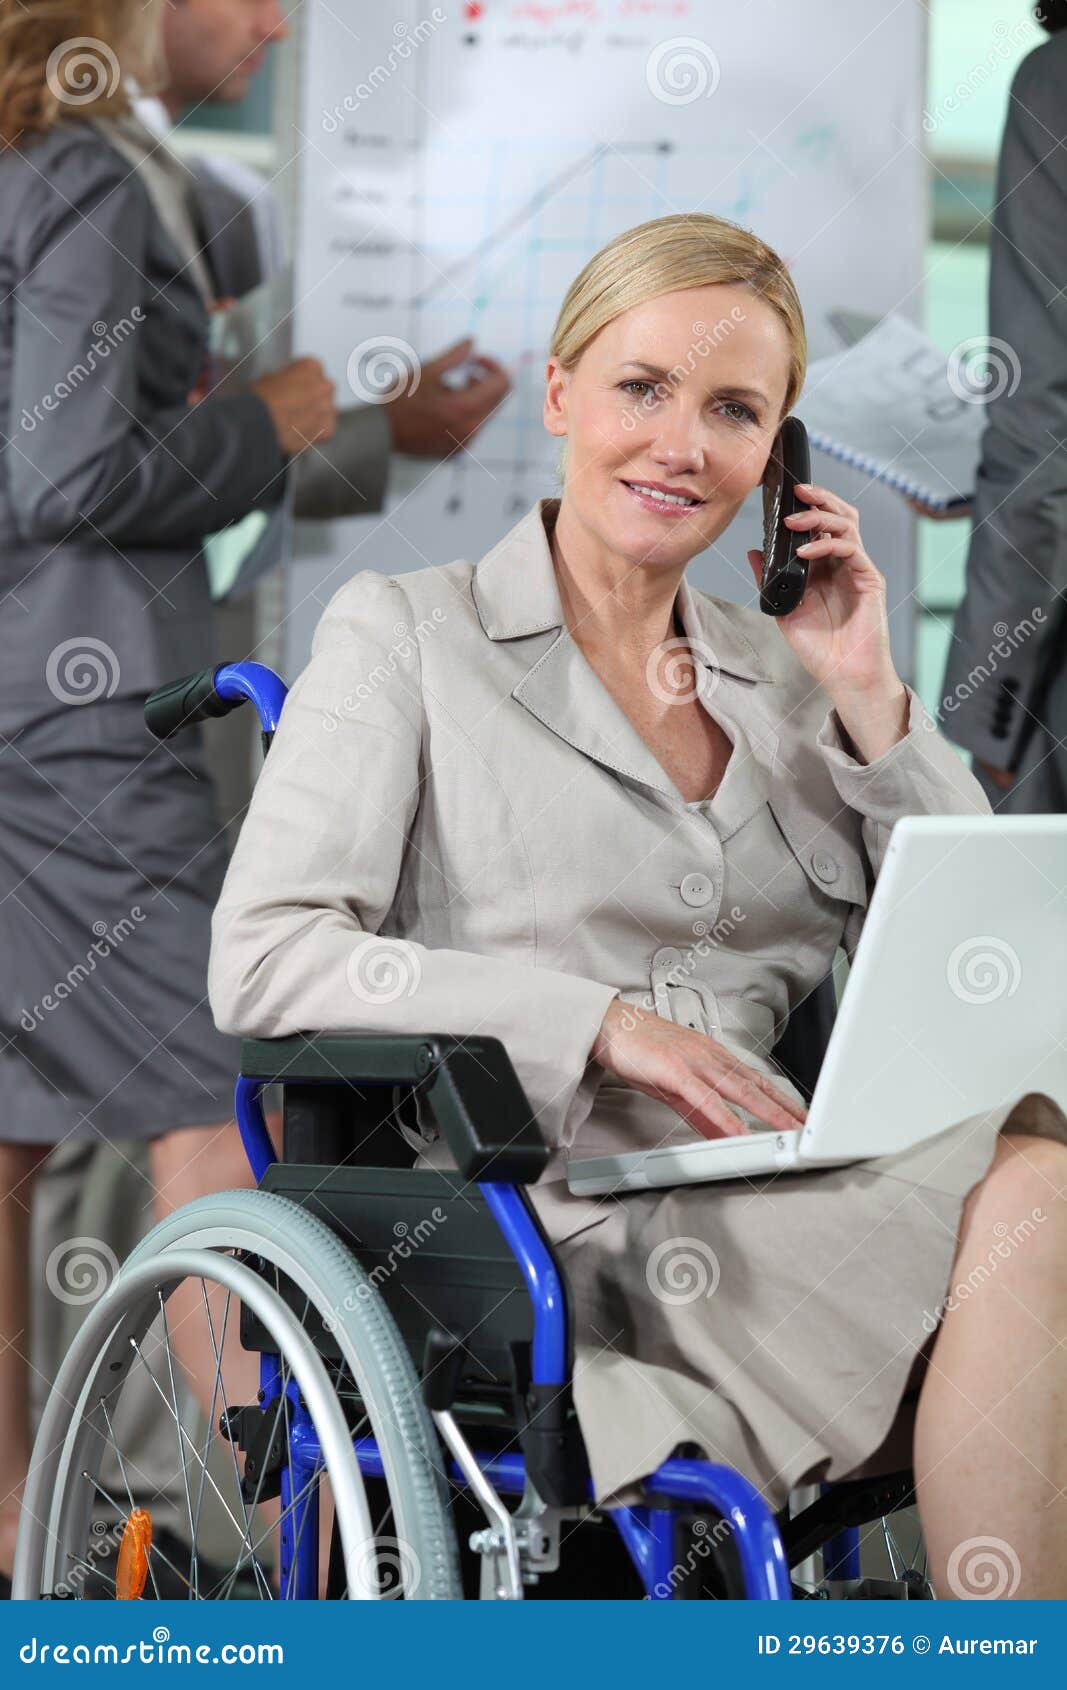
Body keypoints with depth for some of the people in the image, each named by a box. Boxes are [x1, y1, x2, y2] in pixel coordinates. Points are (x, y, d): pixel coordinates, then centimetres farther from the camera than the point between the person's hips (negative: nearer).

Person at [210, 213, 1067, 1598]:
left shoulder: (777, 674, 23)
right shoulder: (407, 634, 9)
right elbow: (262, 964, -5)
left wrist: (871, 702, 7)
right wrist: (603, 1022, -14)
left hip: (801, 1197, 5)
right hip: (573, 1221, -5)